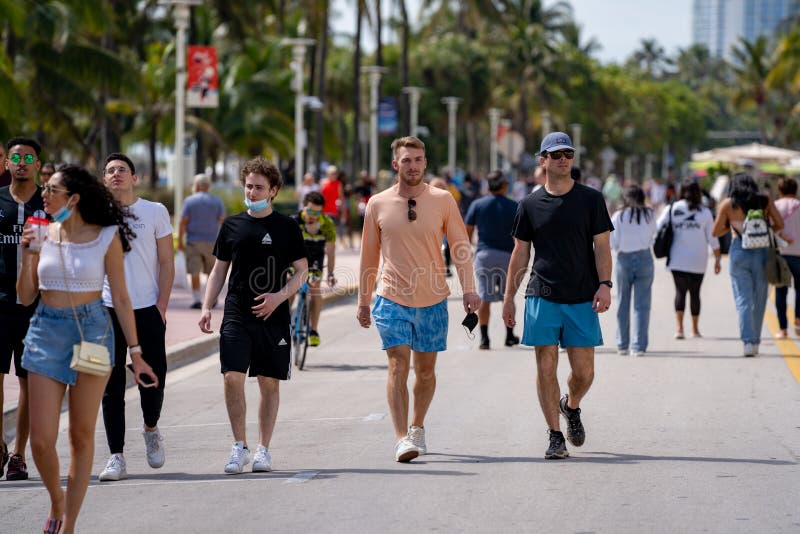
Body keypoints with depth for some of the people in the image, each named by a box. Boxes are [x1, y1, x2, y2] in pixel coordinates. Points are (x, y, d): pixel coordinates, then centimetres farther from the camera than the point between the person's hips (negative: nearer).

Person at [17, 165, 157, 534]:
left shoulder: (106, 237, -3)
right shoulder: (42, 234, 4)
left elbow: (120, 298, 1)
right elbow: (26, 297, 7)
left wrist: (135, 353, -1)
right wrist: (27, 256, -8)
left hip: (92, 330, -2)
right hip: (46, 332, 2)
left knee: (82, 435, 3)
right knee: (41, 439, -4)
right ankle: (56, 501, 24)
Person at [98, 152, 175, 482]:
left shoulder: (156, 212, 5)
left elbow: (166, 263, 4)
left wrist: (161, 306, -4)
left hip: (148, 308, -1)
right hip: (108, 309, 1)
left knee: (153, 380, 1)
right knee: (111, 387, -3)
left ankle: (151, 430, 31)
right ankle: (116, 457, 0)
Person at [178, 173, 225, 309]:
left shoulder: (189, 201, -2)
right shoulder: (217, 201, 3)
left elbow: (183, 222, -6)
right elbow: (222, 220, -1)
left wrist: (180, 241, -4)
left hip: (193, 241, -2)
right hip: (212, 241, 2)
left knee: (195, 272, -1)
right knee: (212, 272, 14)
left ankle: (197, 301, -7)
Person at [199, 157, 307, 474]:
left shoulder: (286, 227, 2)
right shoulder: (232, 225, 9)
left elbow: (302, 270, 3)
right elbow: (219, 269, 15)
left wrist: (278, 296, -13)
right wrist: (207, 307, 4)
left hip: (273, 317, -1)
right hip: (236, 314, 1)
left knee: (269, 383, 3)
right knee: (232, 377, -11)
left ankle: (263, 449, 13)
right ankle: (239, 447, -1)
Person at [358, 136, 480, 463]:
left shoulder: (443, 200, 0)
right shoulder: (378, 204, 2)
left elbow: (460, 247, 3)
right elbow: (369, 254, 10)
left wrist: (468, 289, -7)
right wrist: (363, 300, 11)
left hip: (433, 300, 1)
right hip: (392, 300, -1)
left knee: (425, 369, 10)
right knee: (397, 366, -12)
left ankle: (417, 427, 31)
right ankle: (402, 438, -15)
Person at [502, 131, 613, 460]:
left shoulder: (590, 199, 5)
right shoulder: (531, 205, 7)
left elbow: (601, 246, 2)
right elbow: (520, 253, 12)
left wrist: (605, 284, -11)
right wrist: (509, 297, 9)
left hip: (582, 299, 0)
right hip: (542, 297, 0)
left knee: (584, 371, -1)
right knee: (546, 368, -4)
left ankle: (571, 406, 31)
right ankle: (555, 436, 5)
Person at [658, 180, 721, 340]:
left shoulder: (671, 209, 0)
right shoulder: (705, 212, -1)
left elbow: (657, 228, -1)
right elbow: (713, 239, 1)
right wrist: (717, 259, 8)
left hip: (677, 259, 0)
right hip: (698, 261, 0)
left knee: (680, 291, 4)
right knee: (695, 292, 13)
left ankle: (679, 327, -15)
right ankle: (695, 329, 22)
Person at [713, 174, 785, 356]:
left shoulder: (728, 204, 4)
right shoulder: (765, 201, 7)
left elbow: (716, 232, 4)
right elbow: (779, 224, 2)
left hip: (739, 252, -1)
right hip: (762, 252, 1)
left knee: (743, 299, -2)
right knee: (759, 300, 11)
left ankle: (748, 341, -17)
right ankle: (755, 342, 15)